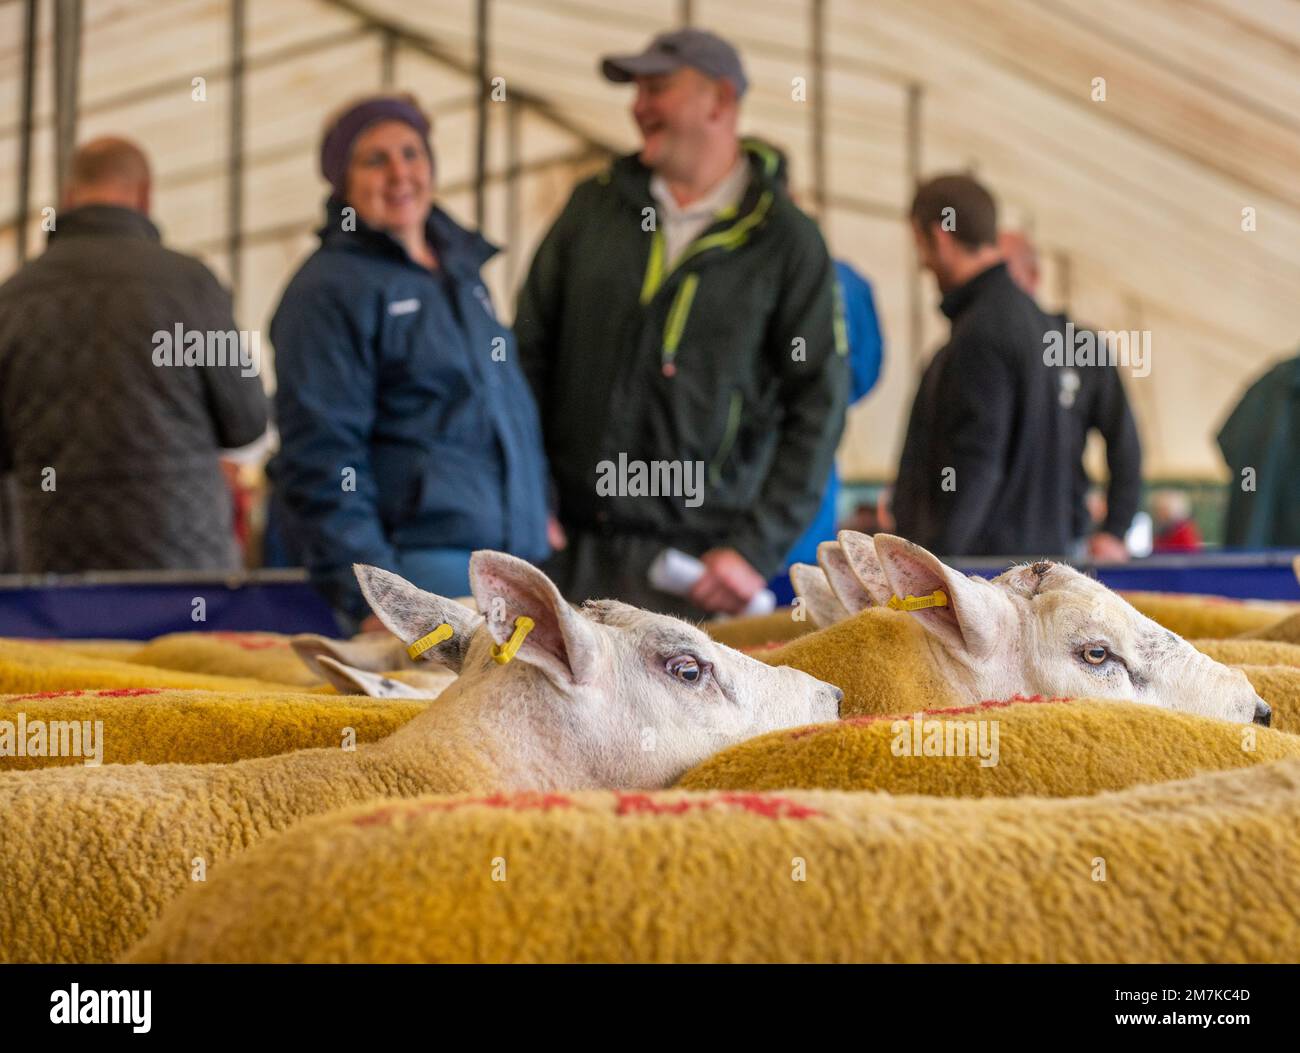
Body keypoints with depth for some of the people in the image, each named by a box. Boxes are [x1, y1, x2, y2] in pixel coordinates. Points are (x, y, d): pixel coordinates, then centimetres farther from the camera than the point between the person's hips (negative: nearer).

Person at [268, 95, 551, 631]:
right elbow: (321, 460, -12)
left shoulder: (461, 267, 19)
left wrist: (537, 515, 21)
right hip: (418, 562, -8)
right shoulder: (328, 289, -6)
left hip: (510, 551, 8)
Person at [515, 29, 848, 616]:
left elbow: (816, 407, -2)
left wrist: (758, 550, -10)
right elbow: (529, 351, 11)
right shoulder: (596, 205, 10)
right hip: (568, 545, 3)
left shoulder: (787, 242, 1)